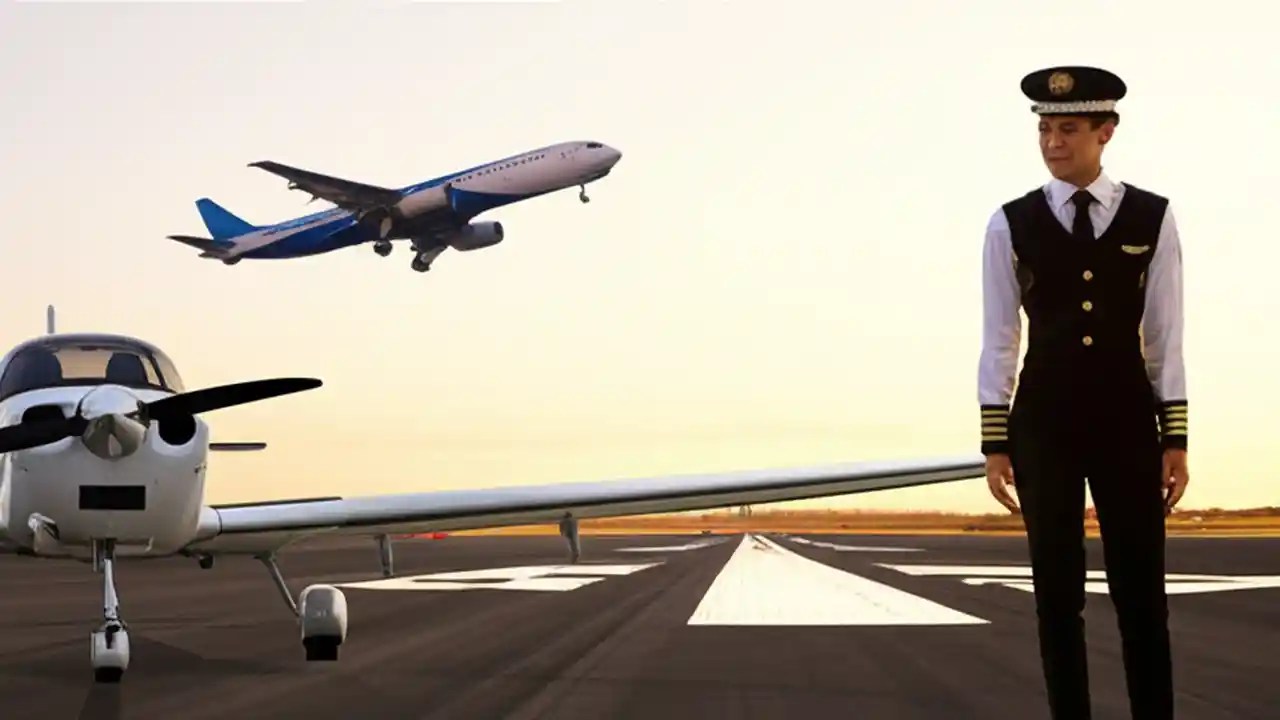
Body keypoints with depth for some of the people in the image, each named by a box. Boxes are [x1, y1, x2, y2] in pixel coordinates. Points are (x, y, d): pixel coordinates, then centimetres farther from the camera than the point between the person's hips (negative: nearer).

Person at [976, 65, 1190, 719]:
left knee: (1141, 594, 3)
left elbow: (1165, 336, 2)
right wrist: (995, 444, -3)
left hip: (1128, 419, 0)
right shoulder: (1011, 224, 1)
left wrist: (1175, 439, -2)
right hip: (1043, 421, 0)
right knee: (1057, 595, 5)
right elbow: (1000, 340, 1)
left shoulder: (1153, 218, 2)